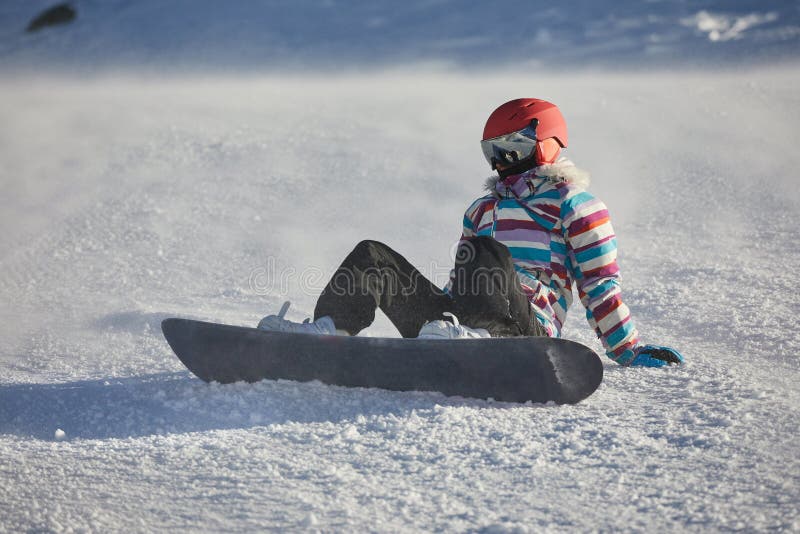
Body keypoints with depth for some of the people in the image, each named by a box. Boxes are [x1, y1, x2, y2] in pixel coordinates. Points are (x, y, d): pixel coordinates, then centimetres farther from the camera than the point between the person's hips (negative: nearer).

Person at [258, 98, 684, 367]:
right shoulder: (483, 209, 30)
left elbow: (599, 283, 2)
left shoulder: (571, 201, 8)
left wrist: (627, 351, -3)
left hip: (523, 326, -6)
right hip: (457, 323, 7)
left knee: (485, 250, -33)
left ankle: (470, 338, -58)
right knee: (374, 257, -5)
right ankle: (325, 332, -28)